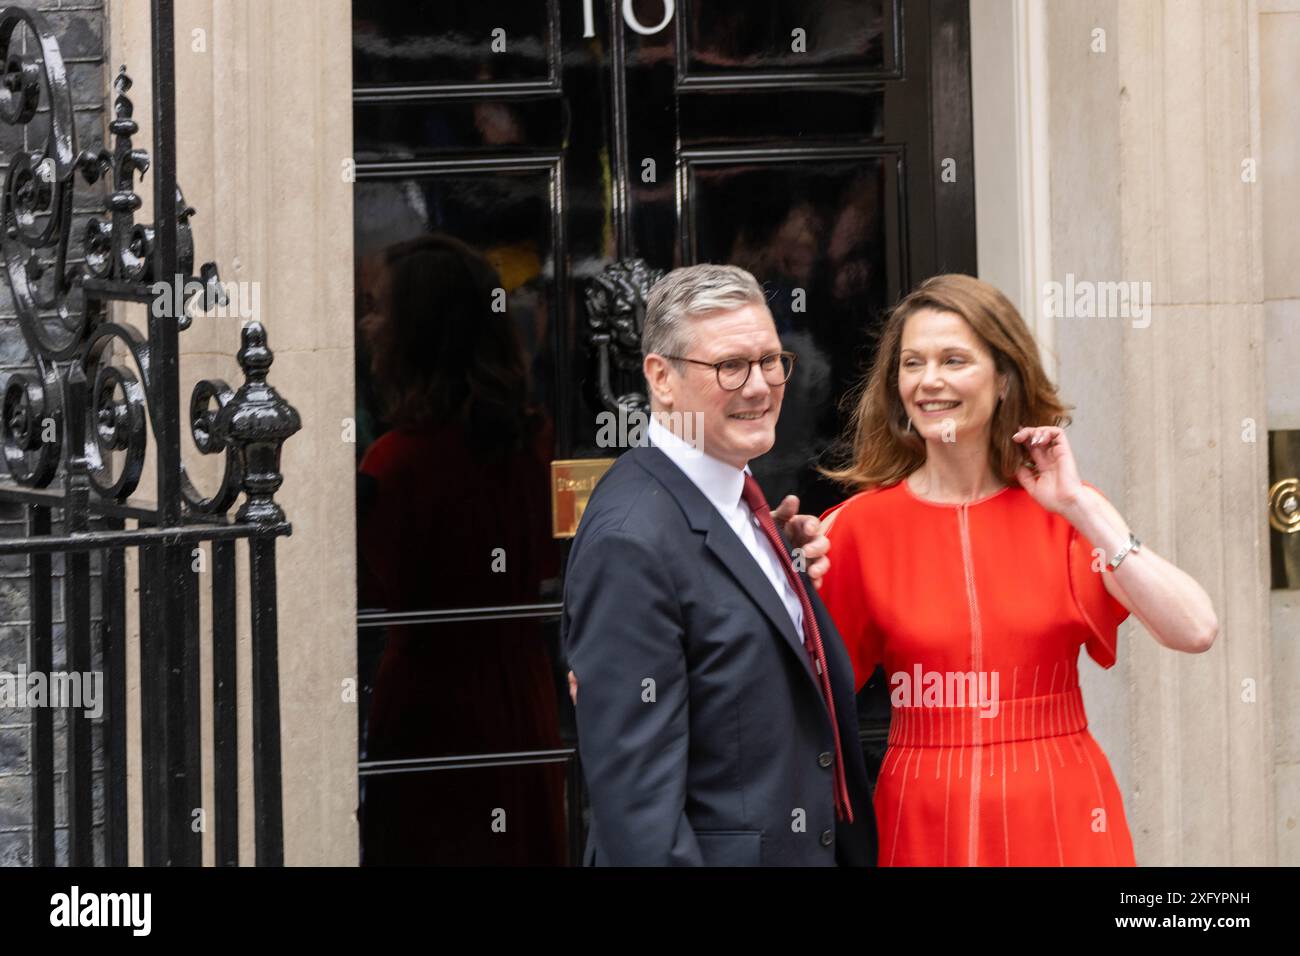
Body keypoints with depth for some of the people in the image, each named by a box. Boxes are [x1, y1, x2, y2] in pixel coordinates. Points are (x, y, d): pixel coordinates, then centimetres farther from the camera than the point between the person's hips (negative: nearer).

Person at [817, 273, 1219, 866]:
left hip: (1059, 817, 0)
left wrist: (1082, 507, -14)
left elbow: (1194, 631, -13)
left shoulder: (1063, 513, -1)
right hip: (926, 820, 0)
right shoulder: (861, 526, -2)